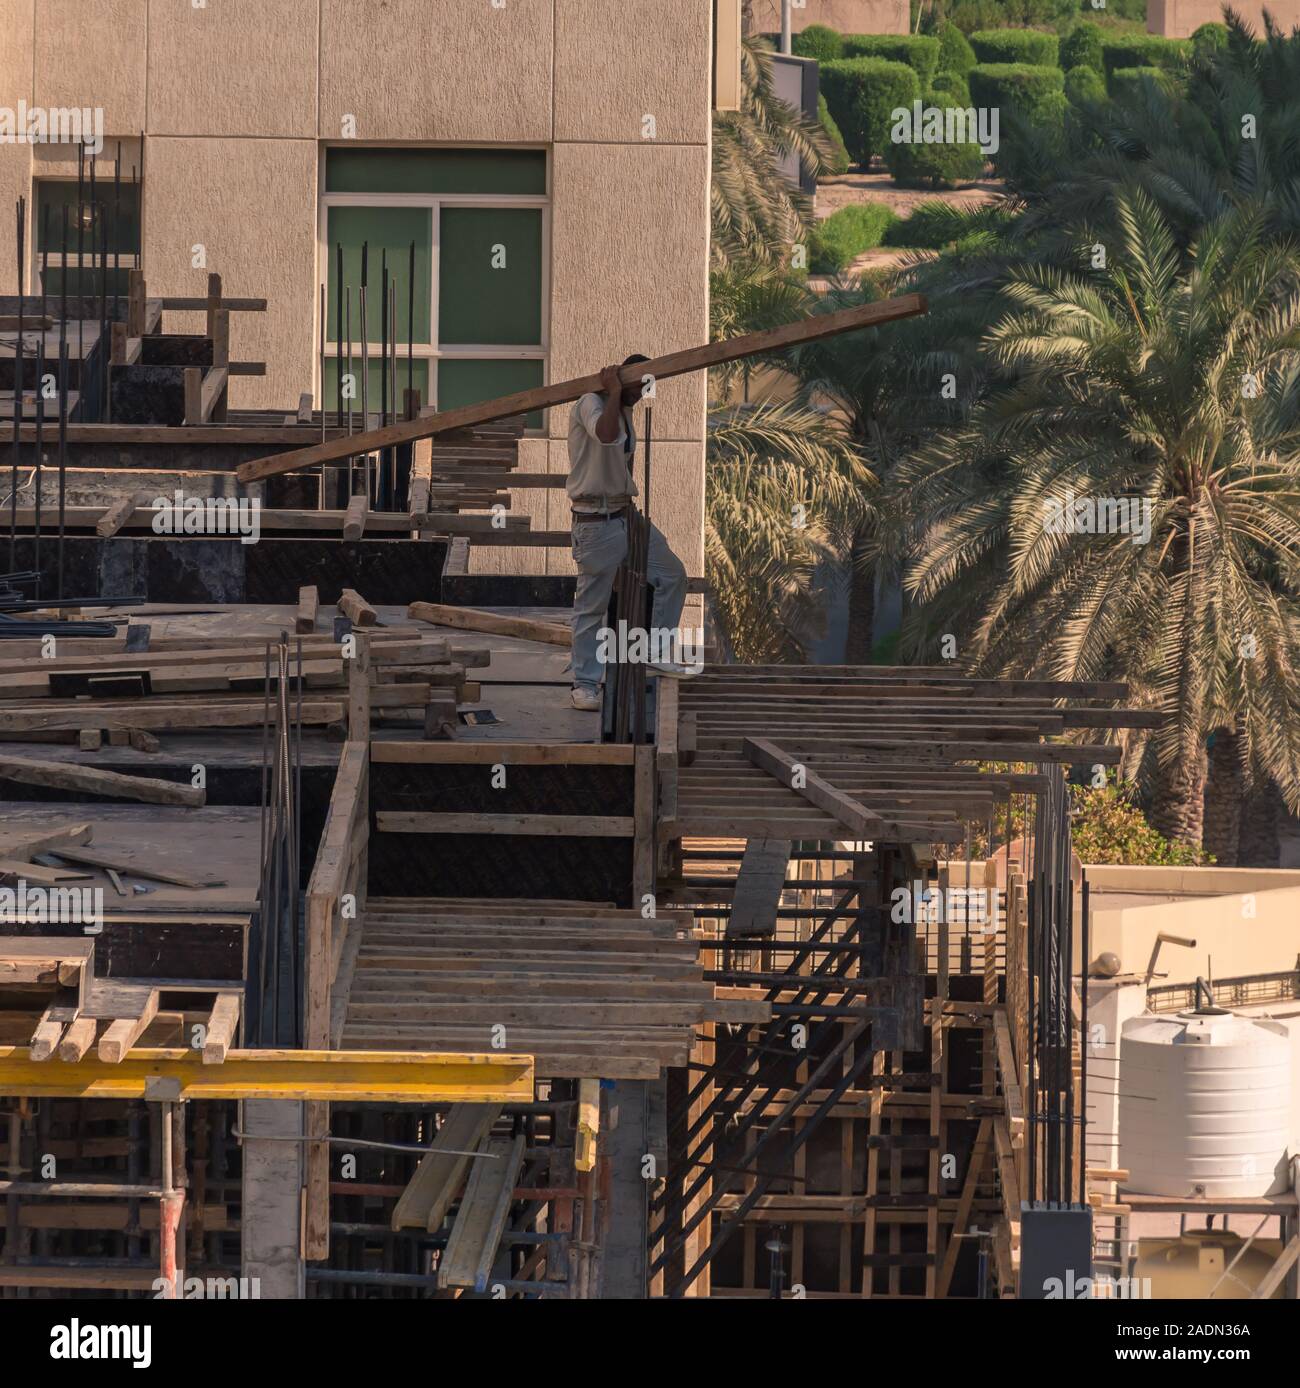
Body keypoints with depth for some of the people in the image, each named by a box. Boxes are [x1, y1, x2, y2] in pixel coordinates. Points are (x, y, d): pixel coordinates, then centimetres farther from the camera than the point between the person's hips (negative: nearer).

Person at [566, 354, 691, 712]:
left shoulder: (625, 412, 16)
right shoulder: (592, 404, -12)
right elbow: (606, 436, -35)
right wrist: (614, 391, -22)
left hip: (625, 516, 9)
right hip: (596, 521, -9)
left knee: (672, 574, 10)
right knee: (592, 604, -4)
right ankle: (584, 683, 2)